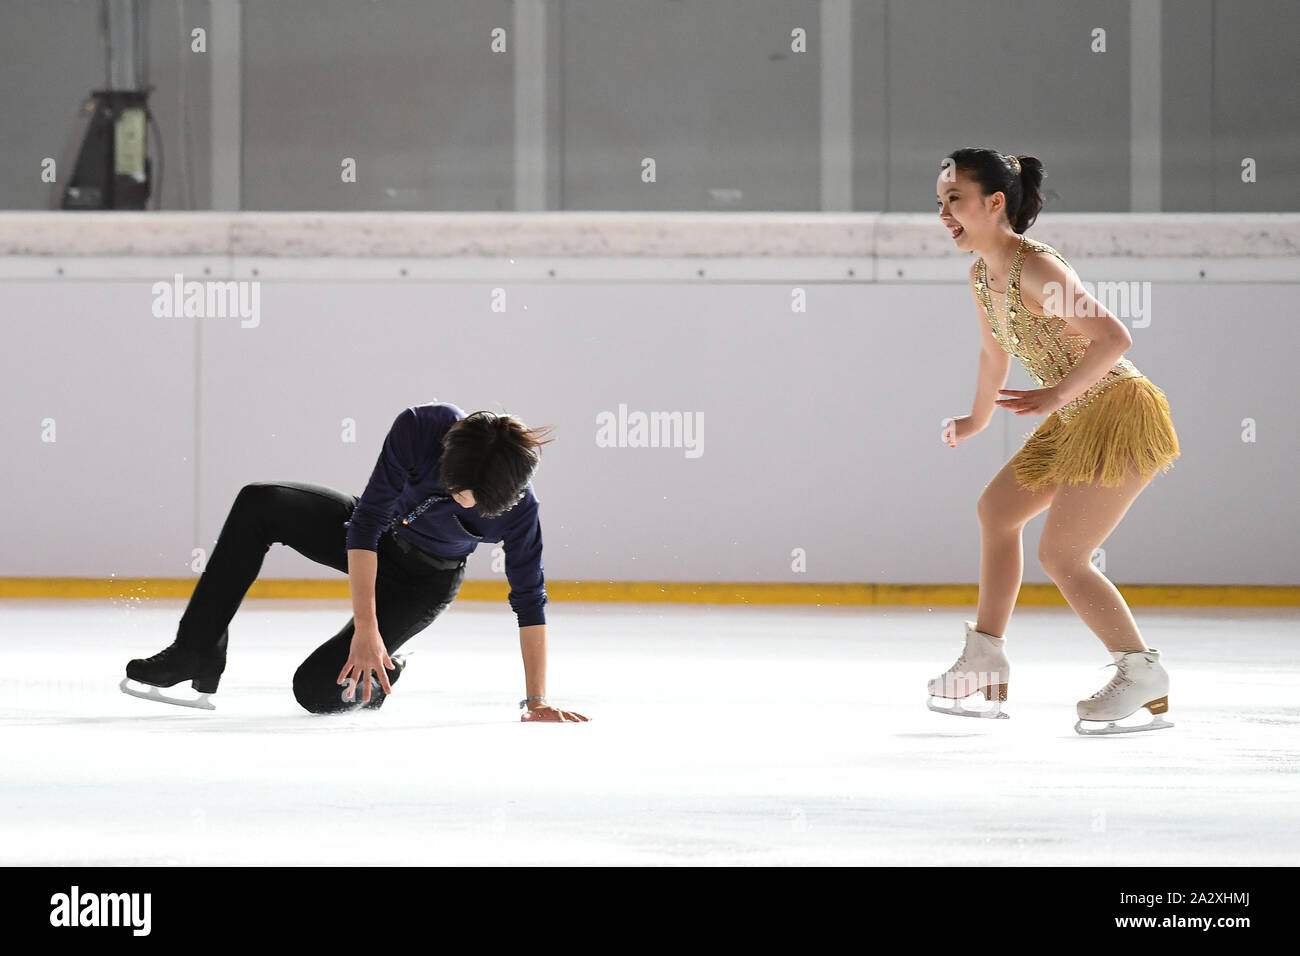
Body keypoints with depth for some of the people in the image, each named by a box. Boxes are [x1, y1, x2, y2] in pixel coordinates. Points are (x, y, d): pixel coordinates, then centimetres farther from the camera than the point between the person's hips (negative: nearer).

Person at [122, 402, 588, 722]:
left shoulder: (518, 507, -33)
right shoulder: (420, 429, -33)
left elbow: (530, 601, -23)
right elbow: (366, 524, -28)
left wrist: (537, 703, -22)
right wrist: (365, 628, -31)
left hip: (423, 585, -3)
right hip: (370, 545, 3)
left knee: (320, 690, -19)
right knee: (259, 504, -21)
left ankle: (382, 675, 17)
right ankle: (195, 657, -12)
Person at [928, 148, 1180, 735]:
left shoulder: (1035, 269, -22)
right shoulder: (982, 278, 6)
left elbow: (1114, 338, -28)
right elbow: (994, 351, 25)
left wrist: (1055, 397, -27)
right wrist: (977, 420, 37)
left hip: (1120, 412, -10)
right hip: (1076, 421, 10)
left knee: (1060, 555, -12)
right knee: (996, 509, 20)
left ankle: (1144, 677, 0)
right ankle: (985, 666, 30)